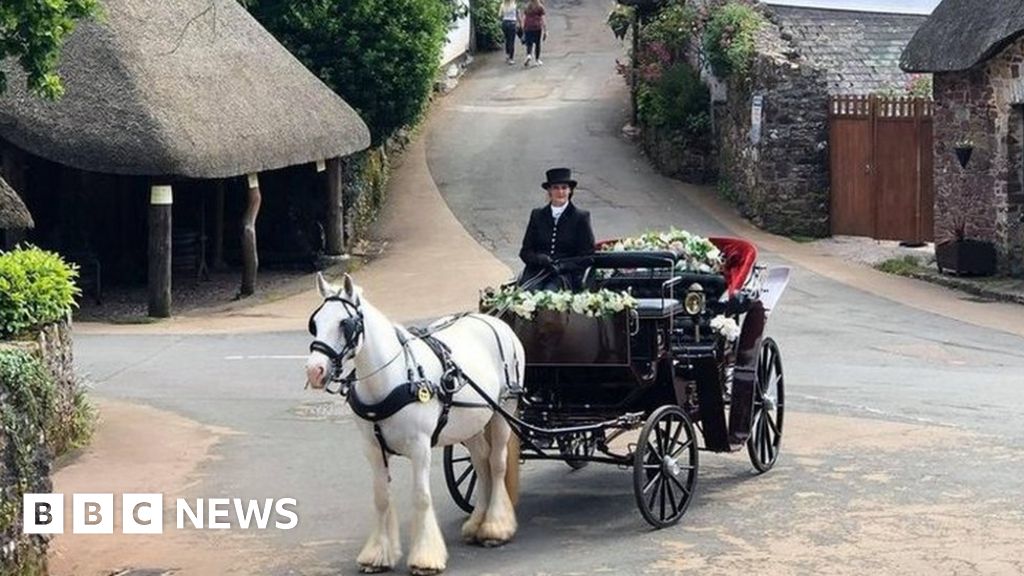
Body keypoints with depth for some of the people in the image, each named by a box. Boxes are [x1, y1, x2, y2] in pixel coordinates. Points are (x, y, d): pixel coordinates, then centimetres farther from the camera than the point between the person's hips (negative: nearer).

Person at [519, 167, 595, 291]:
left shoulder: (581, 217, 7)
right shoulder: (538, 215, 15)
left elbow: (588, 256, 5)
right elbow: (525, 252, 15)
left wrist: (562, 265, -10)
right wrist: (540, 259, -7)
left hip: (567, 274, -2)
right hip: (537, 271, 2)